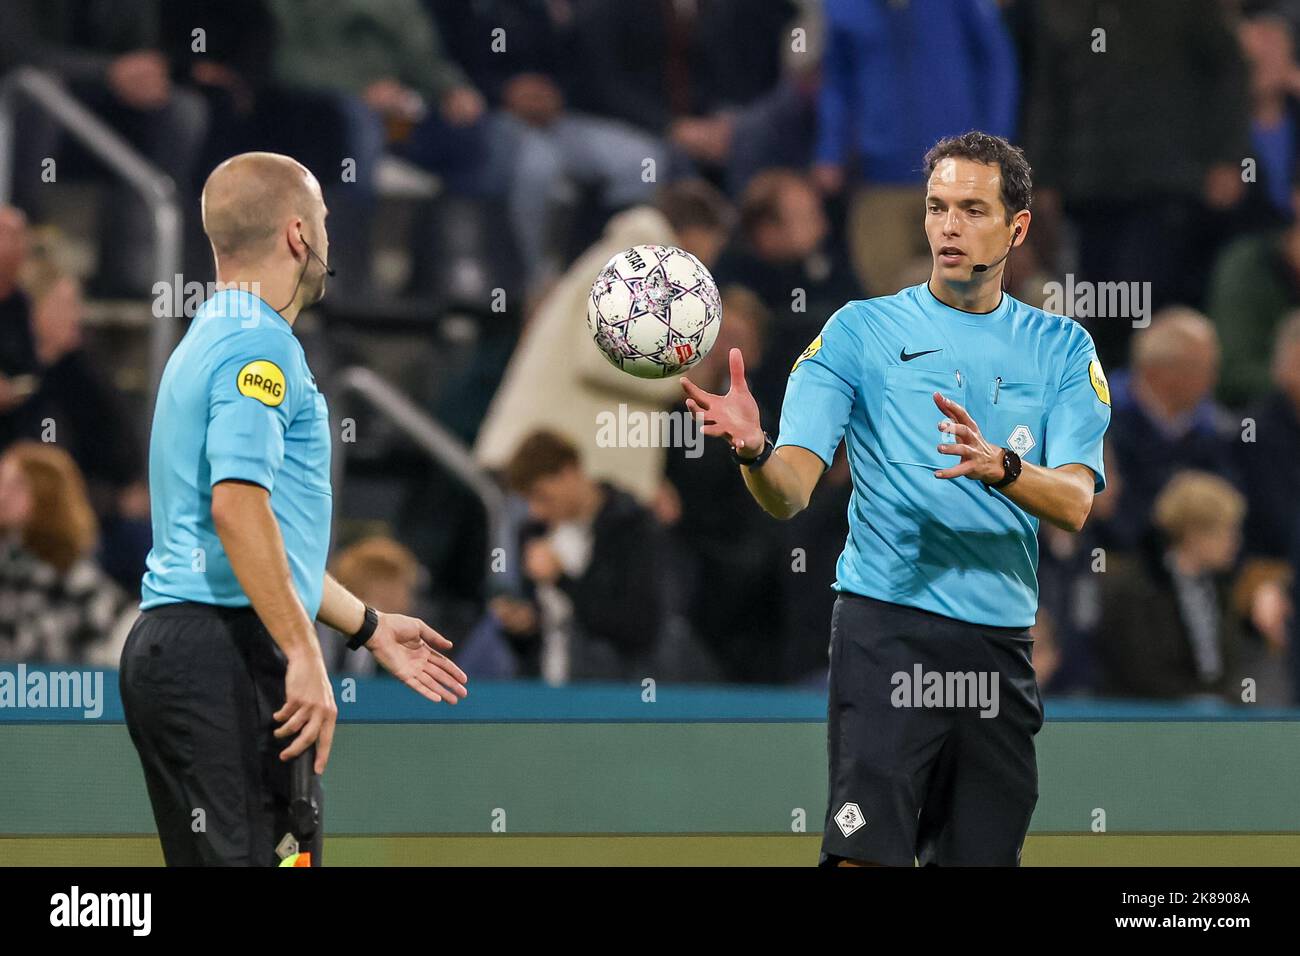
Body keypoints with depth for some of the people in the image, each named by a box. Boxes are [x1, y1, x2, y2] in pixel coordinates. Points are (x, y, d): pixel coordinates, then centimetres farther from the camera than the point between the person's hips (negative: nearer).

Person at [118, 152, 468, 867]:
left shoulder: (211, 340, 23)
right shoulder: (261, 344, -10)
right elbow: (236, 504, -23)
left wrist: (369, 627, 34)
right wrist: (305, 657, -24)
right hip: (229, 650, -10)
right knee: (262, 856, -14)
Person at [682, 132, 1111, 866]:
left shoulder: (1059, 348, 10)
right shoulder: (861, 331, 4)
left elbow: (1074, 502, -3)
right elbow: (790, 493, -3)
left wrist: (1000, 467, -23)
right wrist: (754, 452, -26)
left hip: (1000, 641, 3)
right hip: (888, 631, -3)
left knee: (980, 857, 6)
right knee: (866, 853, -17)